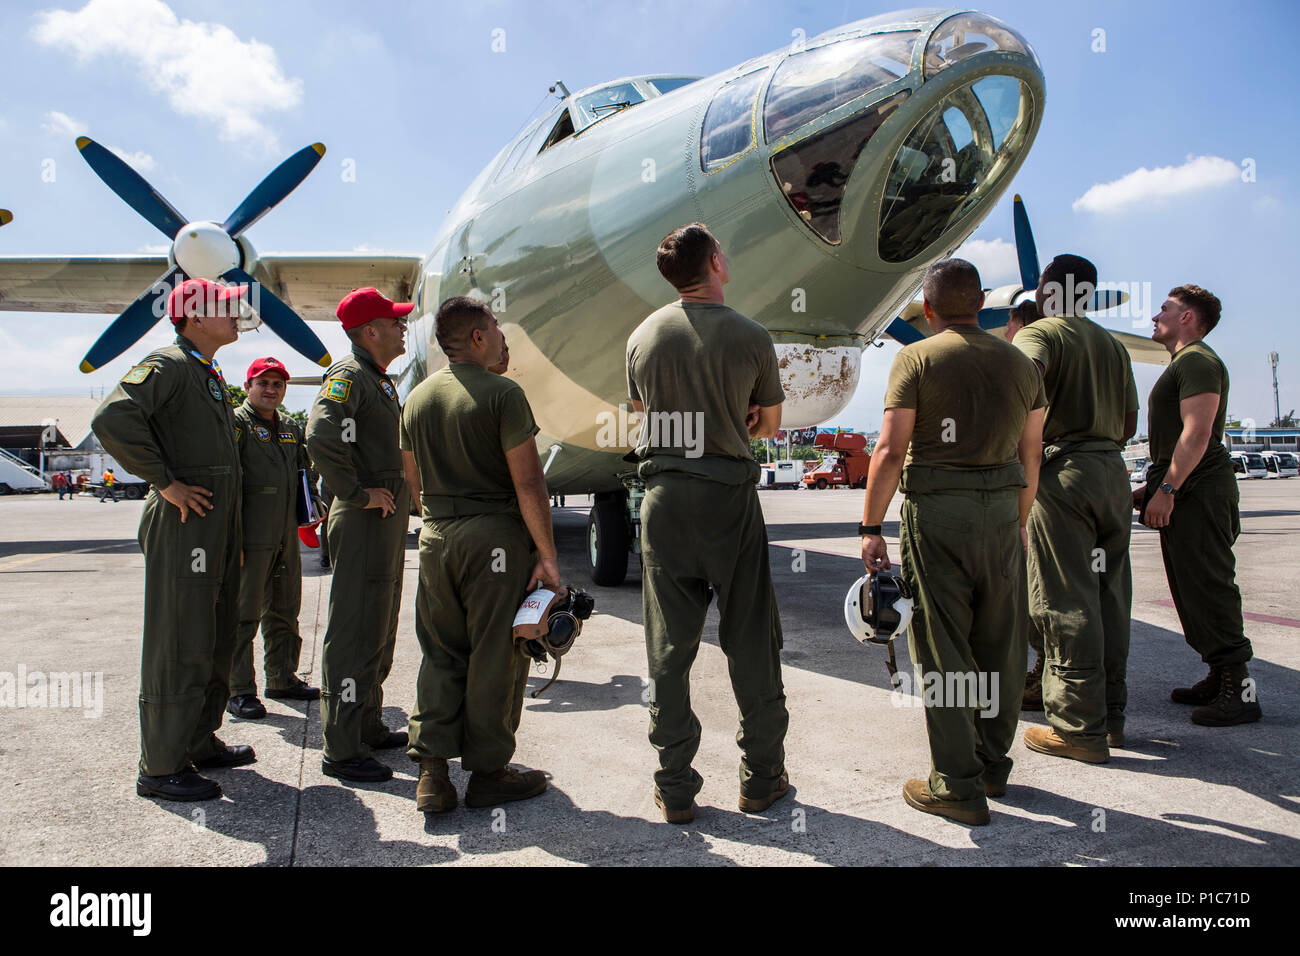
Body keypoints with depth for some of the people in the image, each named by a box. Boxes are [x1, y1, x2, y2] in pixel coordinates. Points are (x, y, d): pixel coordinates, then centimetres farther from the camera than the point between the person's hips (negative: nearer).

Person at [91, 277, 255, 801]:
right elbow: (113, 419, -26)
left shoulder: (211, 373, 19)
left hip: (218, 527, 10)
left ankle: (200, 742, 29)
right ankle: (161, 767, 4)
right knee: (180, 647, -5)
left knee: (218, 639, 16)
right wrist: (164, 482, -21)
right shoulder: (169, 364, -11)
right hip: (183, 526, -10)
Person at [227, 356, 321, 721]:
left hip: (286, 538, 8)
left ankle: (282, 679, 27)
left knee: (284, 612, 15)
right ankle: (239, 691, 4)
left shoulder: (291, 428, 16)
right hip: (251, 538, -7)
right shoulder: (236, 423, -6)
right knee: (243, 614, -3)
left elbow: (306, 472, 28)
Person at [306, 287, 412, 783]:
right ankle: (341, 750, 1)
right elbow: (320, 434, -30)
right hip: (364, 523, -10)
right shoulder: (348, 376, -13)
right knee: (355, 636, -6)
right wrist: (356, 494, -23)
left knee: (380, 634, 17)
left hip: (388, 521, 10)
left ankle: (369, 727, 29)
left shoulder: (382, 382, 19)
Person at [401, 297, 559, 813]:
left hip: (435, 537, 6)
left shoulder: (416, 397, 11)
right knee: (495, 656, 3)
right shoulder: (502, 392, -10)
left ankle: (432, 770, 10)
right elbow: (528, 483, -15)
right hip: (495, 536, -6)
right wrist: (546, 556, -11)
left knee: (440, 654, 13)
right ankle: (488, 773, 12)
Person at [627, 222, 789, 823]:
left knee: (669, 646, 7)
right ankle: (762, 779, 20)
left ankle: (675, 788, 15)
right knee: (750, 643, 9)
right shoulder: (750, 337, -5)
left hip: (664, 497, 3)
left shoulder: (642, 337, 4)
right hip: (729, 498, -2)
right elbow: (769, 424, 7)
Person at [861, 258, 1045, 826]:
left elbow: (890, 450, -11)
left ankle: (958, 785, 5)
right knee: (1000, 645, 14)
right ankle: (993, 763, 29)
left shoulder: (916, 359, -4)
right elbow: (1030, 454, 12)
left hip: (936, 509, -5)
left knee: (943, 649, 0)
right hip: (1001, 510, 5)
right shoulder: (1020, 363, 11)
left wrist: (870, 529, -8)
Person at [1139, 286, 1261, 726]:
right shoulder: (1183, 363, 23)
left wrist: (1167, 488, -24)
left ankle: (1239, 690, -7)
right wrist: (1152, 486, 23)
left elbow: (1198, 433, -22)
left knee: (1208, 589, -11)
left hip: (1199, 492, -11)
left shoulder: (1198, 361, -11)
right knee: (1193, 591, 13)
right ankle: (1218, 679, 20)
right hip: (1184, 495, 11)